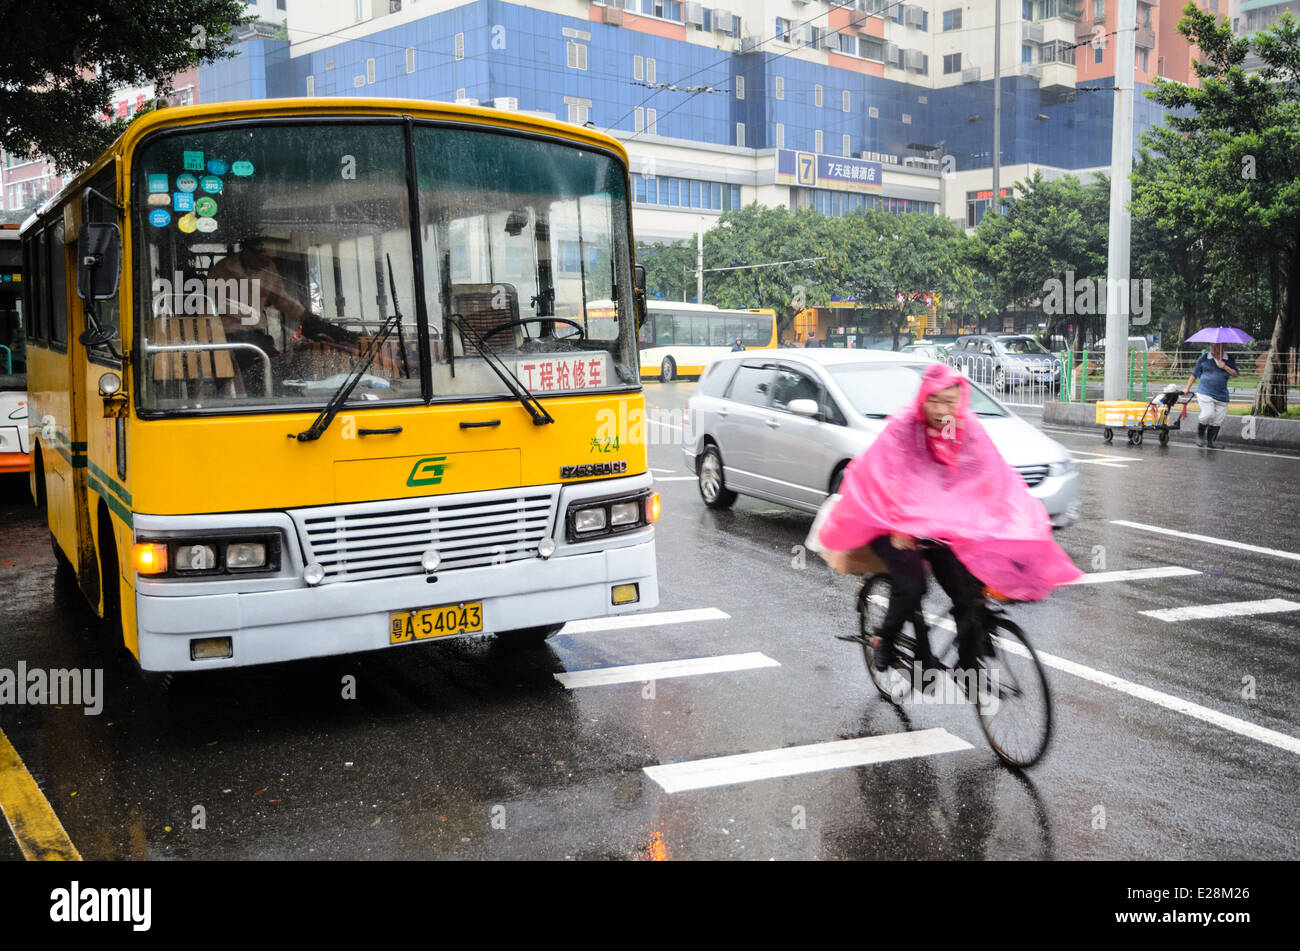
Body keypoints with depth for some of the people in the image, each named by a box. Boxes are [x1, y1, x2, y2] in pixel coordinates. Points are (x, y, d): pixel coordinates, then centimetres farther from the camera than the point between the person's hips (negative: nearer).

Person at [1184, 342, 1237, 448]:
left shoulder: (1229, 359, 8)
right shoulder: (1204, 358, 4)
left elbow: (1235, 374, 3)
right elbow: (1194, 374, 9)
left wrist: (1225, 367, -11)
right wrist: (1187, 388, 7)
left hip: (1221, 395, 3)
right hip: (1205, 393, -2)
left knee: (1218, 420, 1)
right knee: (1208, 414, -20)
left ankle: (1210, 441, 15)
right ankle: (1200, 433, 6)